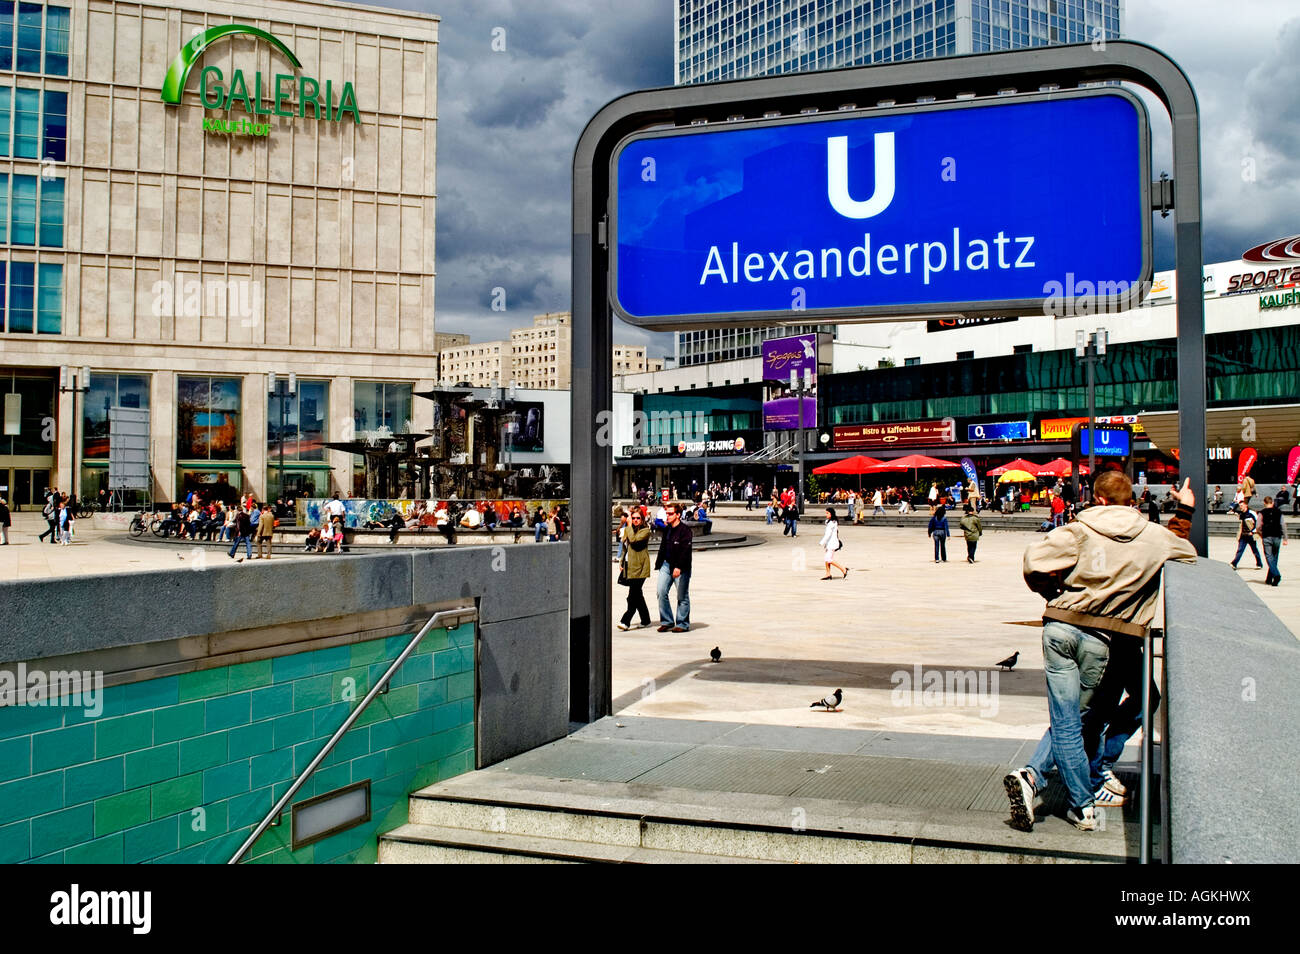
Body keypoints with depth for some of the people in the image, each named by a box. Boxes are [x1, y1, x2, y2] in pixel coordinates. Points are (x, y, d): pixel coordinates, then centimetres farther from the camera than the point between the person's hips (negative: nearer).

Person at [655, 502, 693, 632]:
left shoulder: (685, 530, -11)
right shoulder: (667, 529, 13)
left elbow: (686, 550, -18)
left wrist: (679, 567, -24)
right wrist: (659, 563, 15)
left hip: (681, 568, -7)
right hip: (666, 565, 7)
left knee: (682, 597, 3)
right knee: (661, 592, -2)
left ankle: (683, 624, 12)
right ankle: (666, 621, 9)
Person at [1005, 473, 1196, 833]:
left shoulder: (1079, 530, -1)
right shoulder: (1155, 536, 5)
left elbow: (1034, 563, -7)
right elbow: (1187, 551, 27)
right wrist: (1185, 512, 41)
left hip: (1059, 627, 0)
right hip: (1102, 638, 0)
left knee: (1065, 720, 5)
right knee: (1079, 716, 14)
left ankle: (1083, 807, 3)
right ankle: (1033, 775, 3)